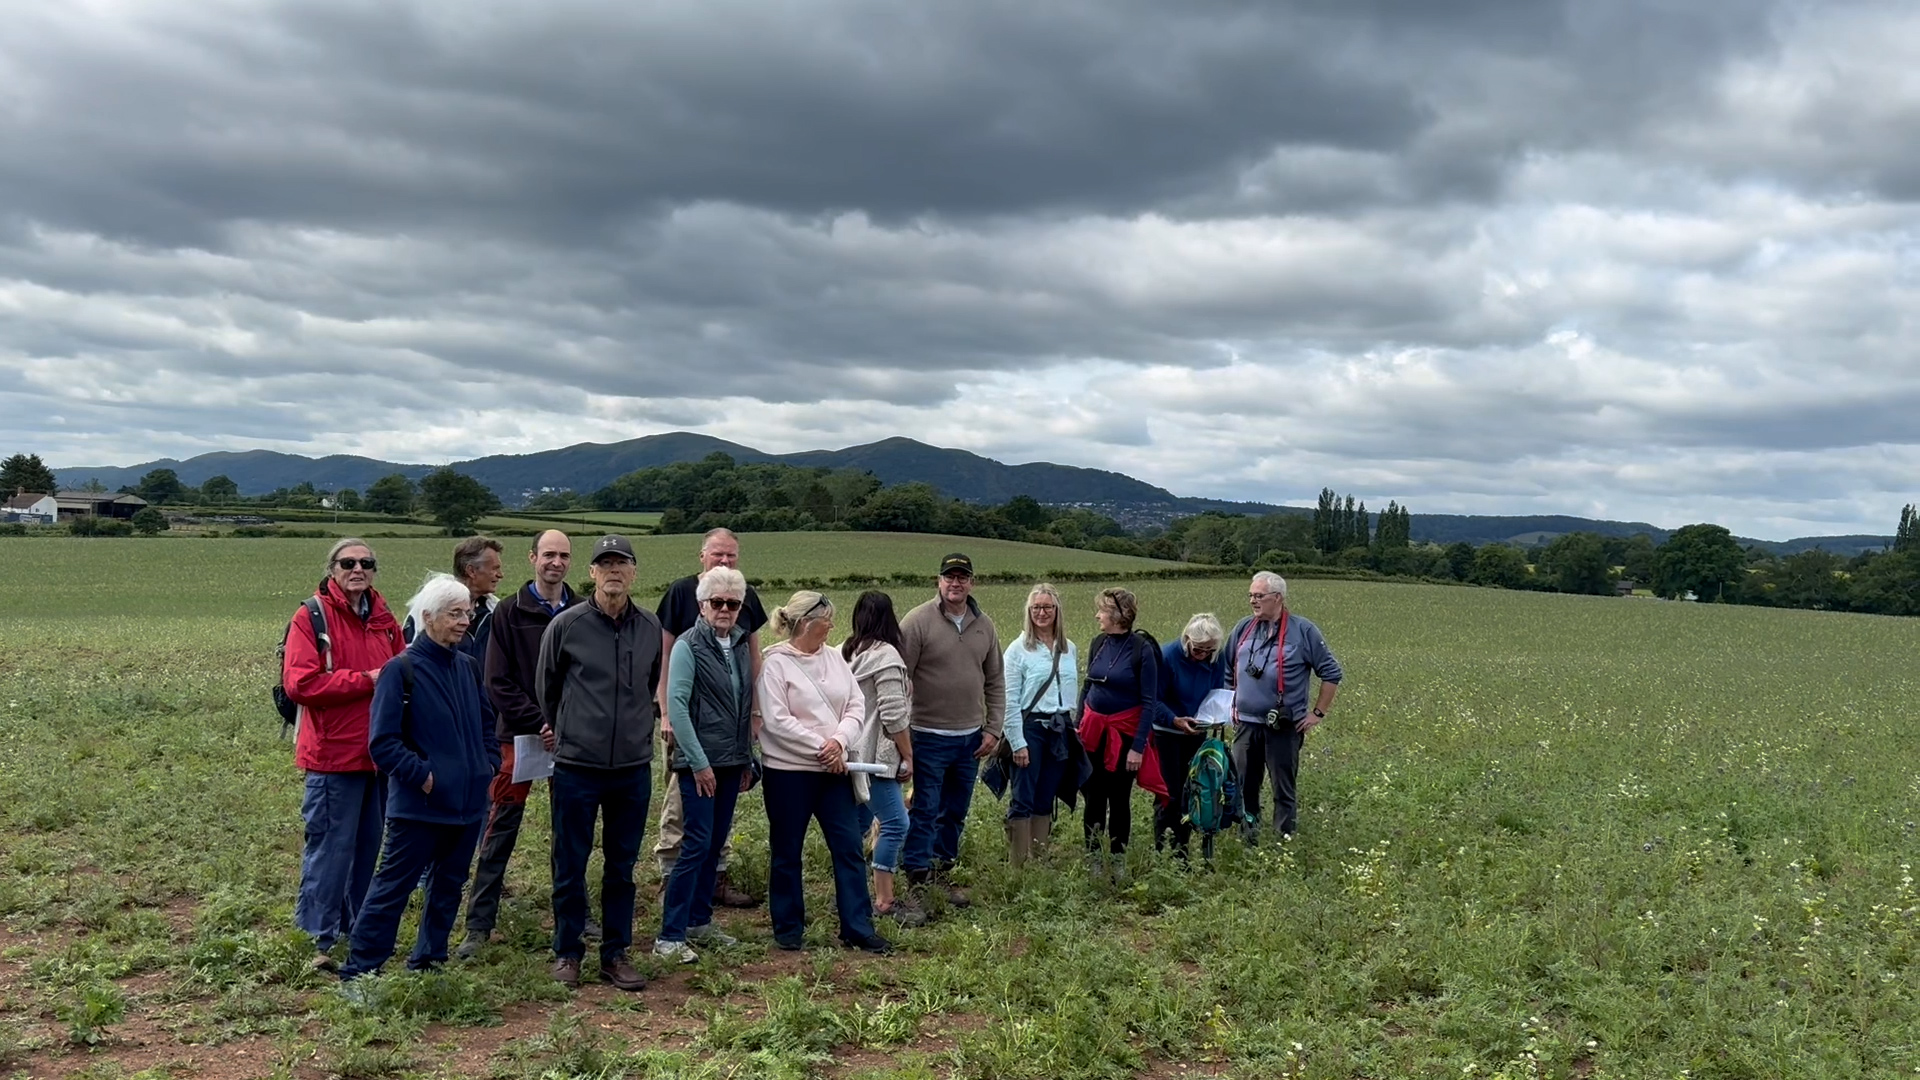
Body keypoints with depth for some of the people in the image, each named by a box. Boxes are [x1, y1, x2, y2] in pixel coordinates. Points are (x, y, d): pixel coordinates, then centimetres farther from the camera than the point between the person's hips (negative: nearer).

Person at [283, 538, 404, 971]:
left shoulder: (384, 619, 12)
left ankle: (357, 930, 27)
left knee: (368, 845, 14)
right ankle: (320, 939, 9)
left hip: (378, 753, 7)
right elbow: (299, 683, -18)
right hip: (333, 754, -6)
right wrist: (366, 680, -16)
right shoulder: (311, 618, -7)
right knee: (330, 847, -3)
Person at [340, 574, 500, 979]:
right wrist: (421, 775, -16)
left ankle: (428, 962, 29)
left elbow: (486, 721, 21)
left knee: (448, 885, 15)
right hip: (418, 806, -7)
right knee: (393, 887, -1)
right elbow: (382, 743, -14)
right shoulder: (402, 669, -12)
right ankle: (359, 971, 9)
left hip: (468, 803, 7)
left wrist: (491, 763, 7)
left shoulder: (467, 666, 8)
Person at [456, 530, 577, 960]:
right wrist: (541, 722, -15)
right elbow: (498, 683, -6)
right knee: (500, 832, 0)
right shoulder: (509, 613, -3)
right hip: (519, 735, -2)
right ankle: (479, 925, 8)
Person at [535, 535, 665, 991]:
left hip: (633, 768, 3)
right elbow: (546, 685, 8)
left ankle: (616, 954, 22)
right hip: (576, 766, -3)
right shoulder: (566, 625, -6)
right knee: (570, 866, 6)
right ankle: (567, 953, 20)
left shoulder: (650, 628, 4)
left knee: (622, 867, 11)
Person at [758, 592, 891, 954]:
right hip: (789, 771, -5)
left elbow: (856, 706, 5)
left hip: (833, 769, 6)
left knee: (849, 846, 4)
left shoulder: (833, 658, 8)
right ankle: (788, 928, 21)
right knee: (787, 852, 7)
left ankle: (857, 928, 11)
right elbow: (776, 721, -16)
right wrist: (821, 747, -15)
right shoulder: (775, 663, -10)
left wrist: (839, 741, -12)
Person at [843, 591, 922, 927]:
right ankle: (884, 902, -4)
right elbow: (893, 715, -17)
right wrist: (908, 755, -7)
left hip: (851, 753, 9)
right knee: (894, 824, -6)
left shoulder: (845, 652, 12)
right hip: (875, 756, -9)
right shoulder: (885, 655, -13)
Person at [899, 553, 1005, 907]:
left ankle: (942, 875, 27)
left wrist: (993, 729, 6)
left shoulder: (984, 626, 7)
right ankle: (919, 881, 7)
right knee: (924, 813, -1)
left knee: (955, 815, 14)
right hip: (929, 738, -5)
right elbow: (899, 679, -10)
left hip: (971, 738, 5)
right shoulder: (917, 622, -10)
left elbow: (995, 682, 13)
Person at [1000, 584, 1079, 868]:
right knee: (1022, 801, -4)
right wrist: (1018, 743, -11)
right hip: (1030, 728, -4)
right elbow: (1009, 701, -7)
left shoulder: (1070, 650, 9)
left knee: (1045, 801, 10)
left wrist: (1074, 729, 8)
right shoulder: (1018, 649, -5)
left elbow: (1073, 692, 14)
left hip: (1061, 731, 5)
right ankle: (1017, 866, 0)